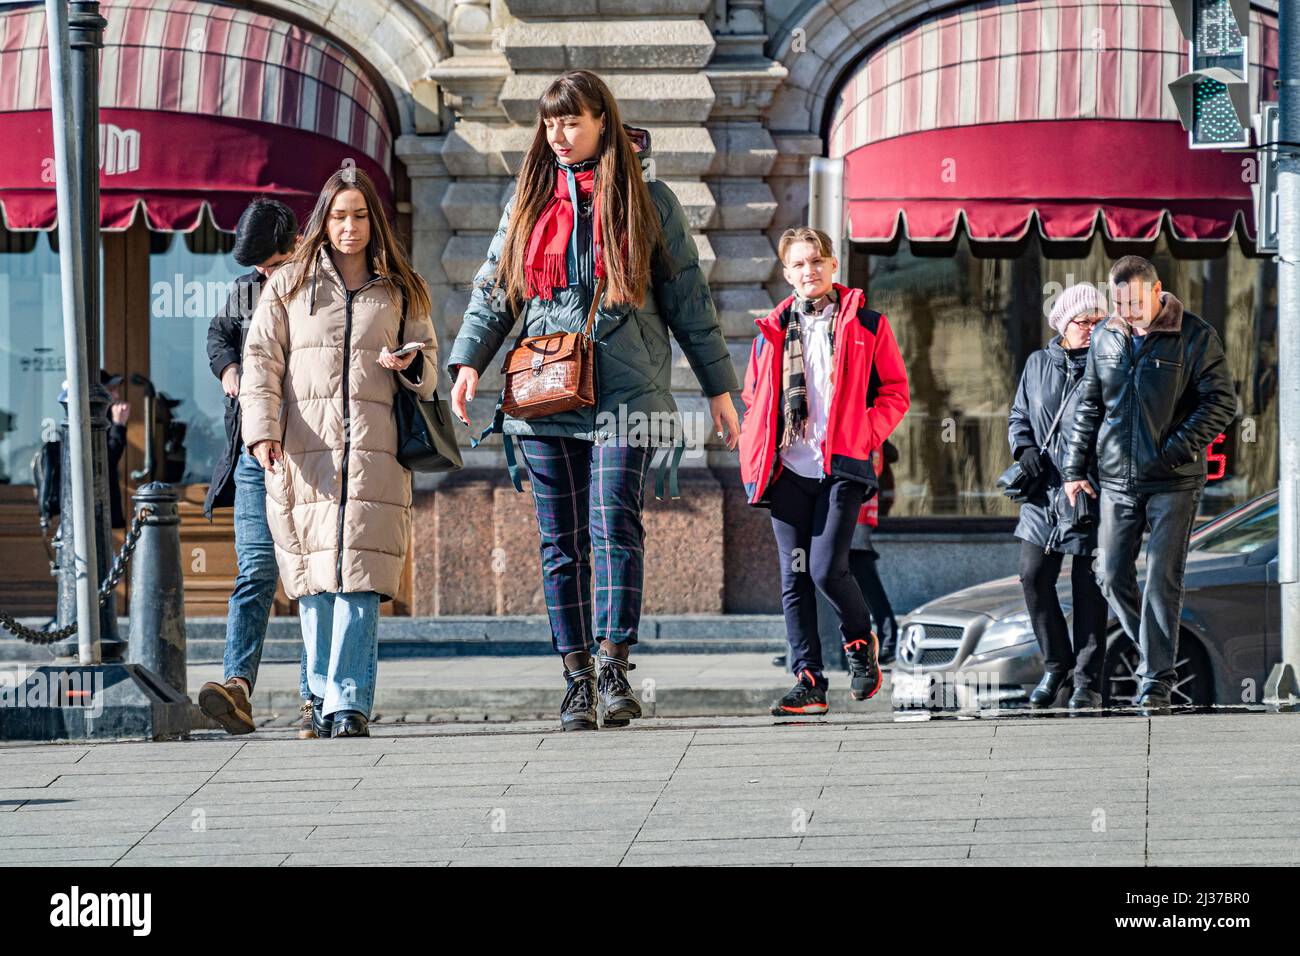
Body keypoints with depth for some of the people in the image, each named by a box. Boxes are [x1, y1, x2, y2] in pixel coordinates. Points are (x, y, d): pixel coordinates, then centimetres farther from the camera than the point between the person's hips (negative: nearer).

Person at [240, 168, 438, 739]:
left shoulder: (401, 292, 17)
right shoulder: (289, 285, 13)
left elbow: (428, 362, 22)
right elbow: (261, 359, 7)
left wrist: (411, 364, -3)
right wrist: (262, 429, -7)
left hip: (373, 452, 0)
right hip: (304, 451, 0)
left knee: (359, 578, -11)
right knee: (315, 578, 0)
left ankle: (348, 703, -14)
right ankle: (323, 692, 12)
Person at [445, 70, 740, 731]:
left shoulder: (648, 200, 6)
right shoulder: (530, 199, 14)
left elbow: (686, 298, 9)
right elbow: (495, 288, 12)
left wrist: (719, 387, 8)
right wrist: (468, 360, -4)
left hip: (625, 391, -3)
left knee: (615, 523, -16)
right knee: (561, 540, 3)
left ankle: (613, 667, -18)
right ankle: (577, 677, 7)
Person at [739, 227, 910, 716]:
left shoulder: (866, 325, 5)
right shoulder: (771, 332, 14)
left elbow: (895, 391, 7)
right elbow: (753, 400, 20)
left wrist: (864, 435, -8)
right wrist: (755, 461, 7)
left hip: (842, 469, -3)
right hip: (788, 471, 3)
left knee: (827, 569, -14)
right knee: (794, 578, 0)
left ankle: (860, 640, 15)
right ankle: (808, 681, 3)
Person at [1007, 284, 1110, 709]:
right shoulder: (1038, 364, 11)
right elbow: (1018, 415, 20)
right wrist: (1025, 448, -1)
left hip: (1089, 494, -4)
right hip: (1043, 494, 4)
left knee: (1088, 587, 0)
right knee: (1034, 578, 2)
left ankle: (1087, 681, 7)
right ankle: (1056, 666, 19)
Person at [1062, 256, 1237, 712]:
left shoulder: (1195, 336, -8)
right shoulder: (1104, 337, 7)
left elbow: (1221, 402, -9)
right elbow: (1089, 406, 15)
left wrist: (1175, 449, -17)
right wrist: (1075, 467, 10)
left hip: (1174, 482, -5)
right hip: (1117, 481, 5)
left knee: (1162, 580, -7)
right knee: (1112, 576, 3)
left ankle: (1156, 682, -2)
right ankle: (1157, 653, 24)